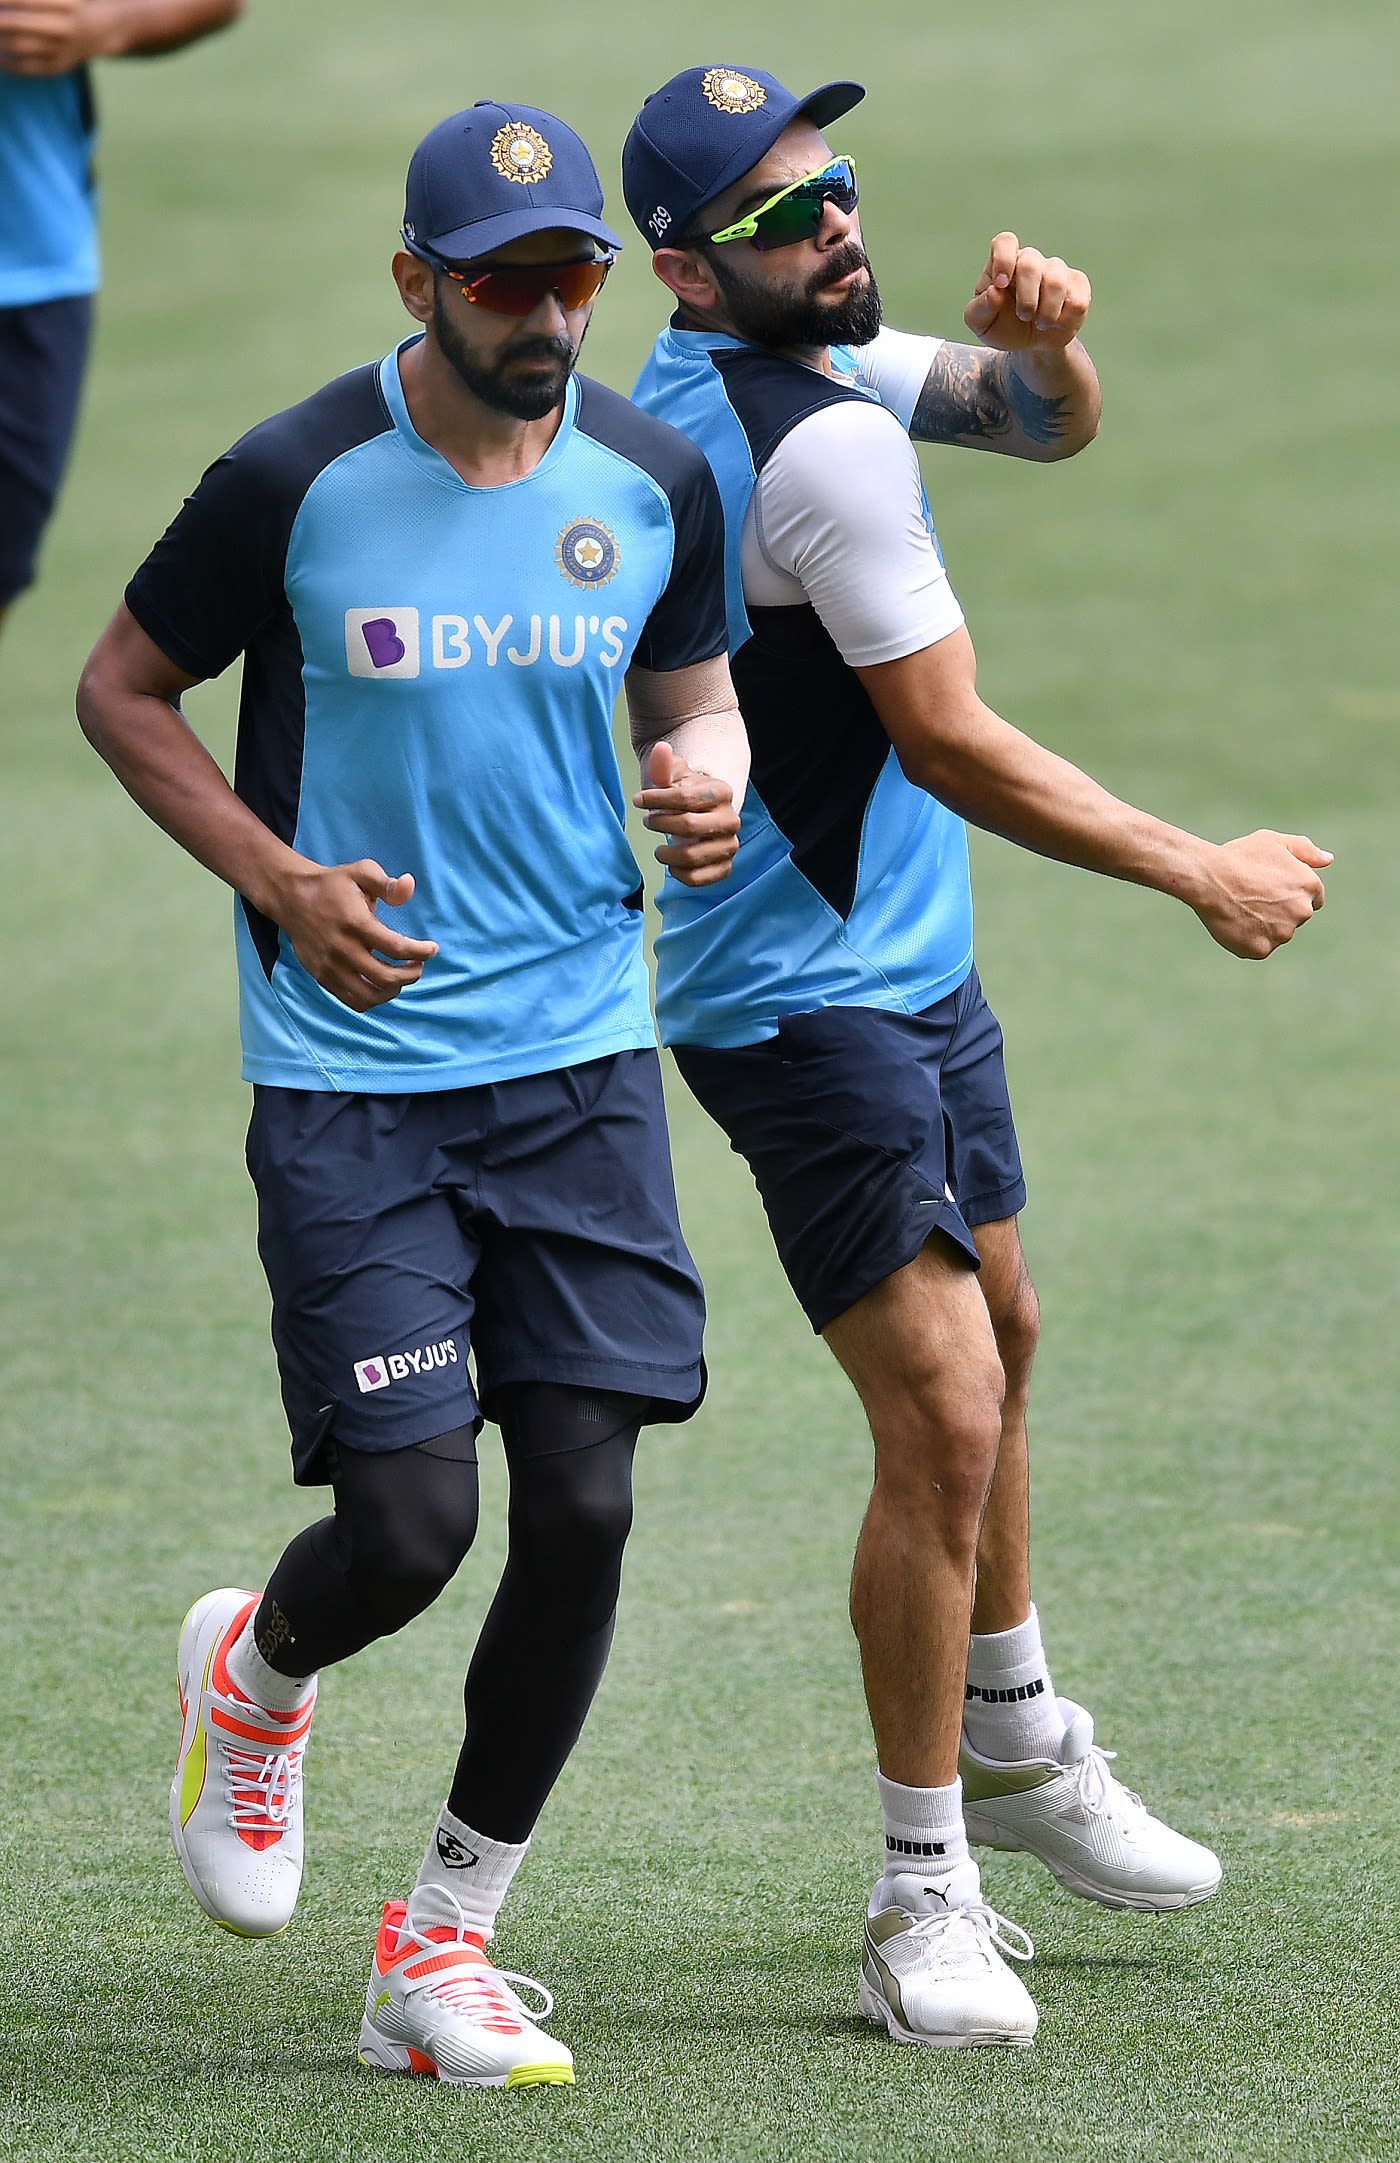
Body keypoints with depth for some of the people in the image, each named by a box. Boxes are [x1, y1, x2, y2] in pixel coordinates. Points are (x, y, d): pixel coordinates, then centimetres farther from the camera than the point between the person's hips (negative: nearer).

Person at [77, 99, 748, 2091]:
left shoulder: (653, 483, 2)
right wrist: (282, 882, -8)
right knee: (406, 1530, -11)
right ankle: (255, 1675, 27)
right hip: (351, 1078, -4)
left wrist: (710, 773, -5)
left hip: (581, 1056, 4)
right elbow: (122, 688, 3)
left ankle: (444, 1941, 13)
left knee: (585, 1511, -4)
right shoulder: (295, 486, -9)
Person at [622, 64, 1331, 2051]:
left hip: (909, 965, 11)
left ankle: (1015, 1745, 43)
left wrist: (1044, 344, -12)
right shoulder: (821, 444, -24)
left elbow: (1045, 426, 13)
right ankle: (925, 1893, -7)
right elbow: (952, 743, -21)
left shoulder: (815, 363, 4)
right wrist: (1203, 876, -13)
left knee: (998, 1342, 24)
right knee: (945, 1417, -14)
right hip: (806, 996, -11)